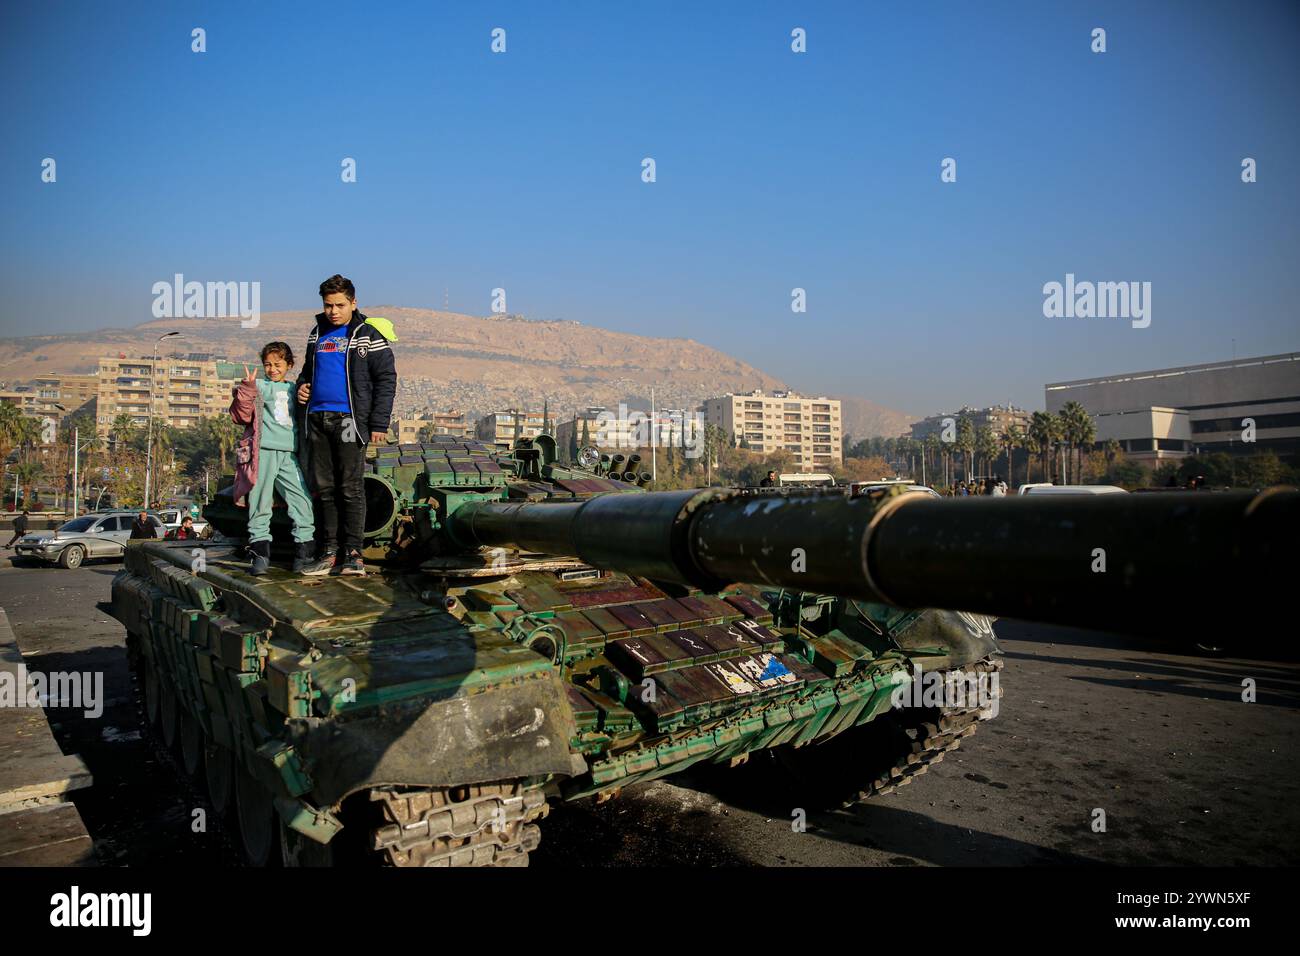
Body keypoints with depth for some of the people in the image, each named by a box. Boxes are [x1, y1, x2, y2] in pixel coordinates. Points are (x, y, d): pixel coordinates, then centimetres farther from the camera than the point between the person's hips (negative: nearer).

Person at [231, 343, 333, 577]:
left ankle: (304, 557, 4)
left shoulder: (294, 390, 20)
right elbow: (241, 415, -7)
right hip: (264, 451, -4)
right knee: (260, 505, -3)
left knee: (303, 502, -1)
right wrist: (246, 389, -19)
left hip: (289, 454, 4)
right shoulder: (258, 386, 6)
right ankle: (260, 555, 3)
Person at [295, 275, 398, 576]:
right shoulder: (318, 333, 17)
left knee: (350, 488, -5)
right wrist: (302, 385, 7)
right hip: (317, 418, 6)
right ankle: (329, 548, 16)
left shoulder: (368, 335, -2)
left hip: (348, 419, -6)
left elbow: (386, 380, -5)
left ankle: (353, 552, 1)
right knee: (323, 487, 8)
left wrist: (379, 424, -11)